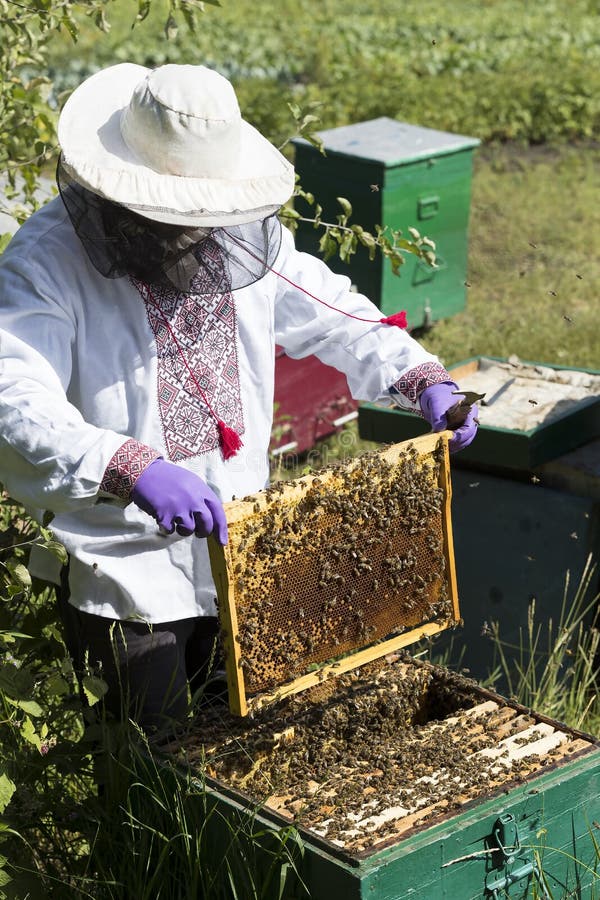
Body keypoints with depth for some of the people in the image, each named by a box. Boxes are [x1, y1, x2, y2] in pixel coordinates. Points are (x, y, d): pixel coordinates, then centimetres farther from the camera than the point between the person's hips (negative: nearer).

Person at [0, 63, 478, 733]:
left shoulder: (243, 235, 0)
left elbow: (332, 314, 13)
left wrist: (422, 380, -4)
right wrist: (132, 470, -48)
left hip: (236, 546, 6)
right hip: (123, 571, -5)